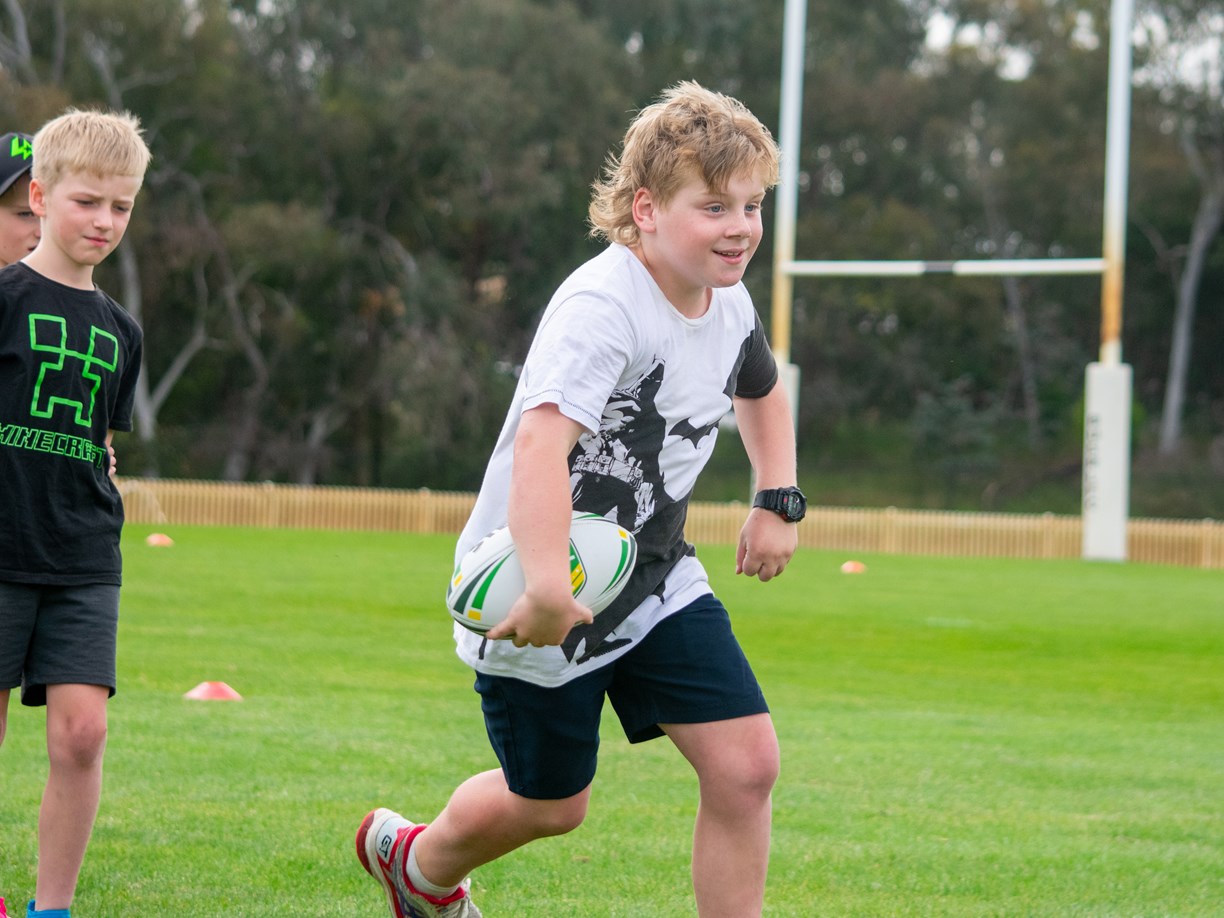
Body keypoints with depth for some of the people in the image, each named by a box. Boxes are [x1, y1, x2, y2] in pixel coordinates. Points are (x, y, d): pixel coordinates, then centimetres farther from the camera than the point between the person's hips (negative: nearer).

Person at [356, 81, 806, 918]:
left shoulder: (728, 303, -1)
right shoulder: (601, 308, -28)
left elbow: (761, 392, 24)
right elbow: (540, 441, -44)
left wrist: (779, 501, 9)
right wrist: (548, 589, -56)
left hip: (656, 581, 7)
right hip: (544, 596, -7)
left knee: (746, 765, -9)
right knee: (552, 803, 11)